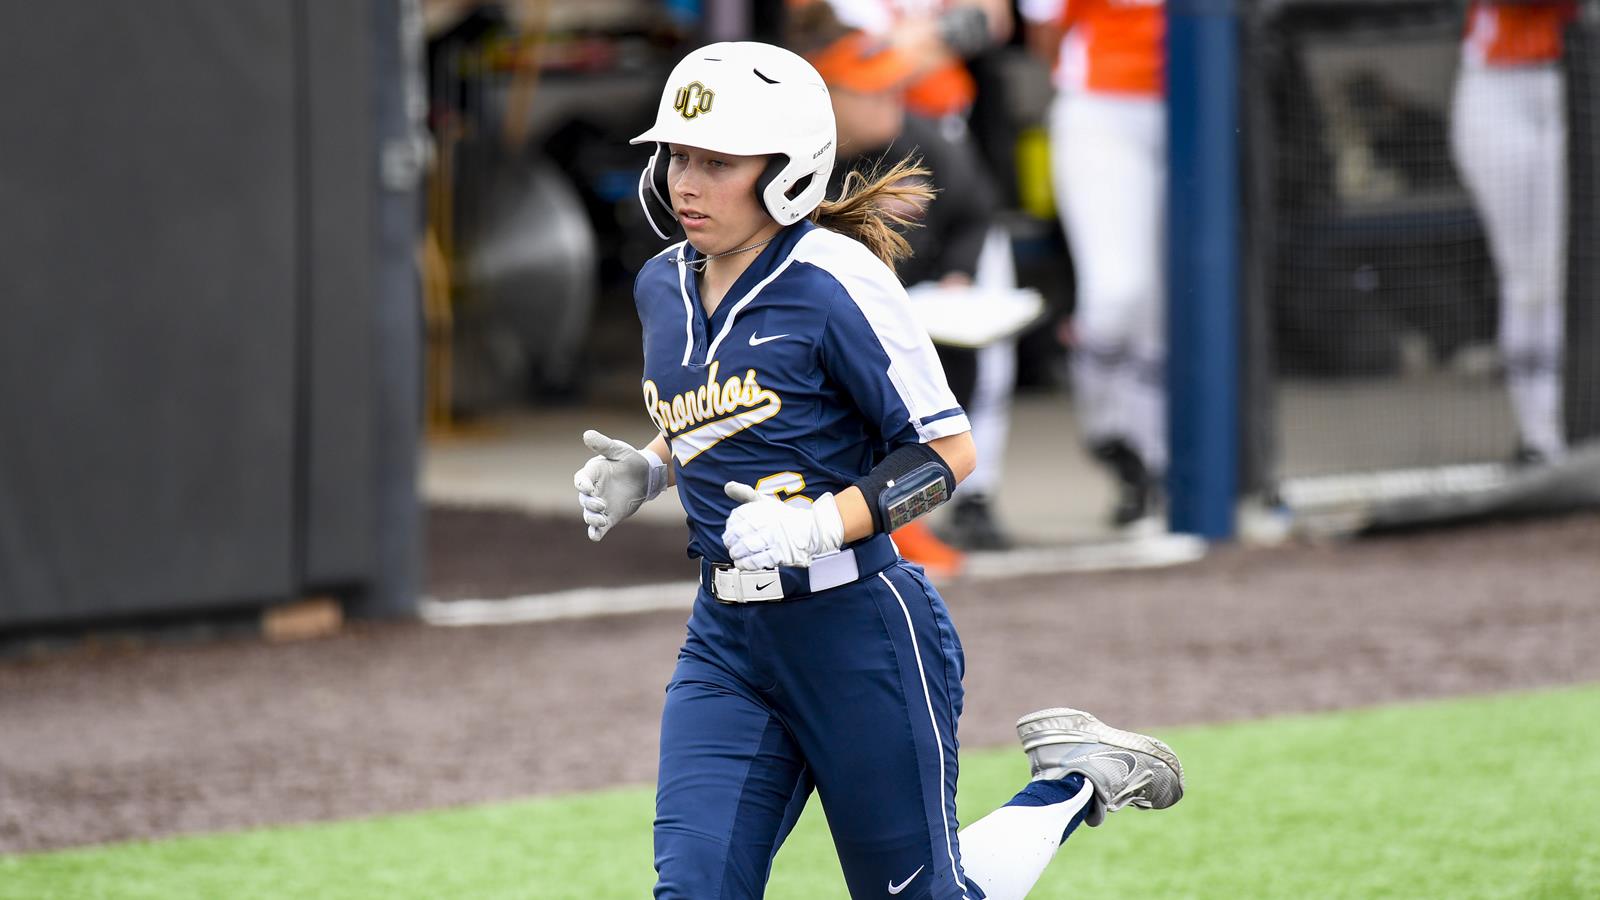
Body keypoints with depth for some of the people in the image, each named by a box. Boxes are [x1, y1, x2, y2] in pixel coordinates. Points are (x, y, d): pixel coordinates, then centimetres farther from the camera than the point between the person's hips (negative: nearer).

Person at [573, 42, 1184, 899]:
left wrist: (818, 525, -26)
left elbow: (946, 450, -14)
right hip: (727, 641, 7)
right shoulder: (665, 287, 7)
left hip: (859, 635, -7)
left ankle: (1074, 780, 29)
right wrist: (647, 472, 6)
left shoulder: (833, 281, -16)